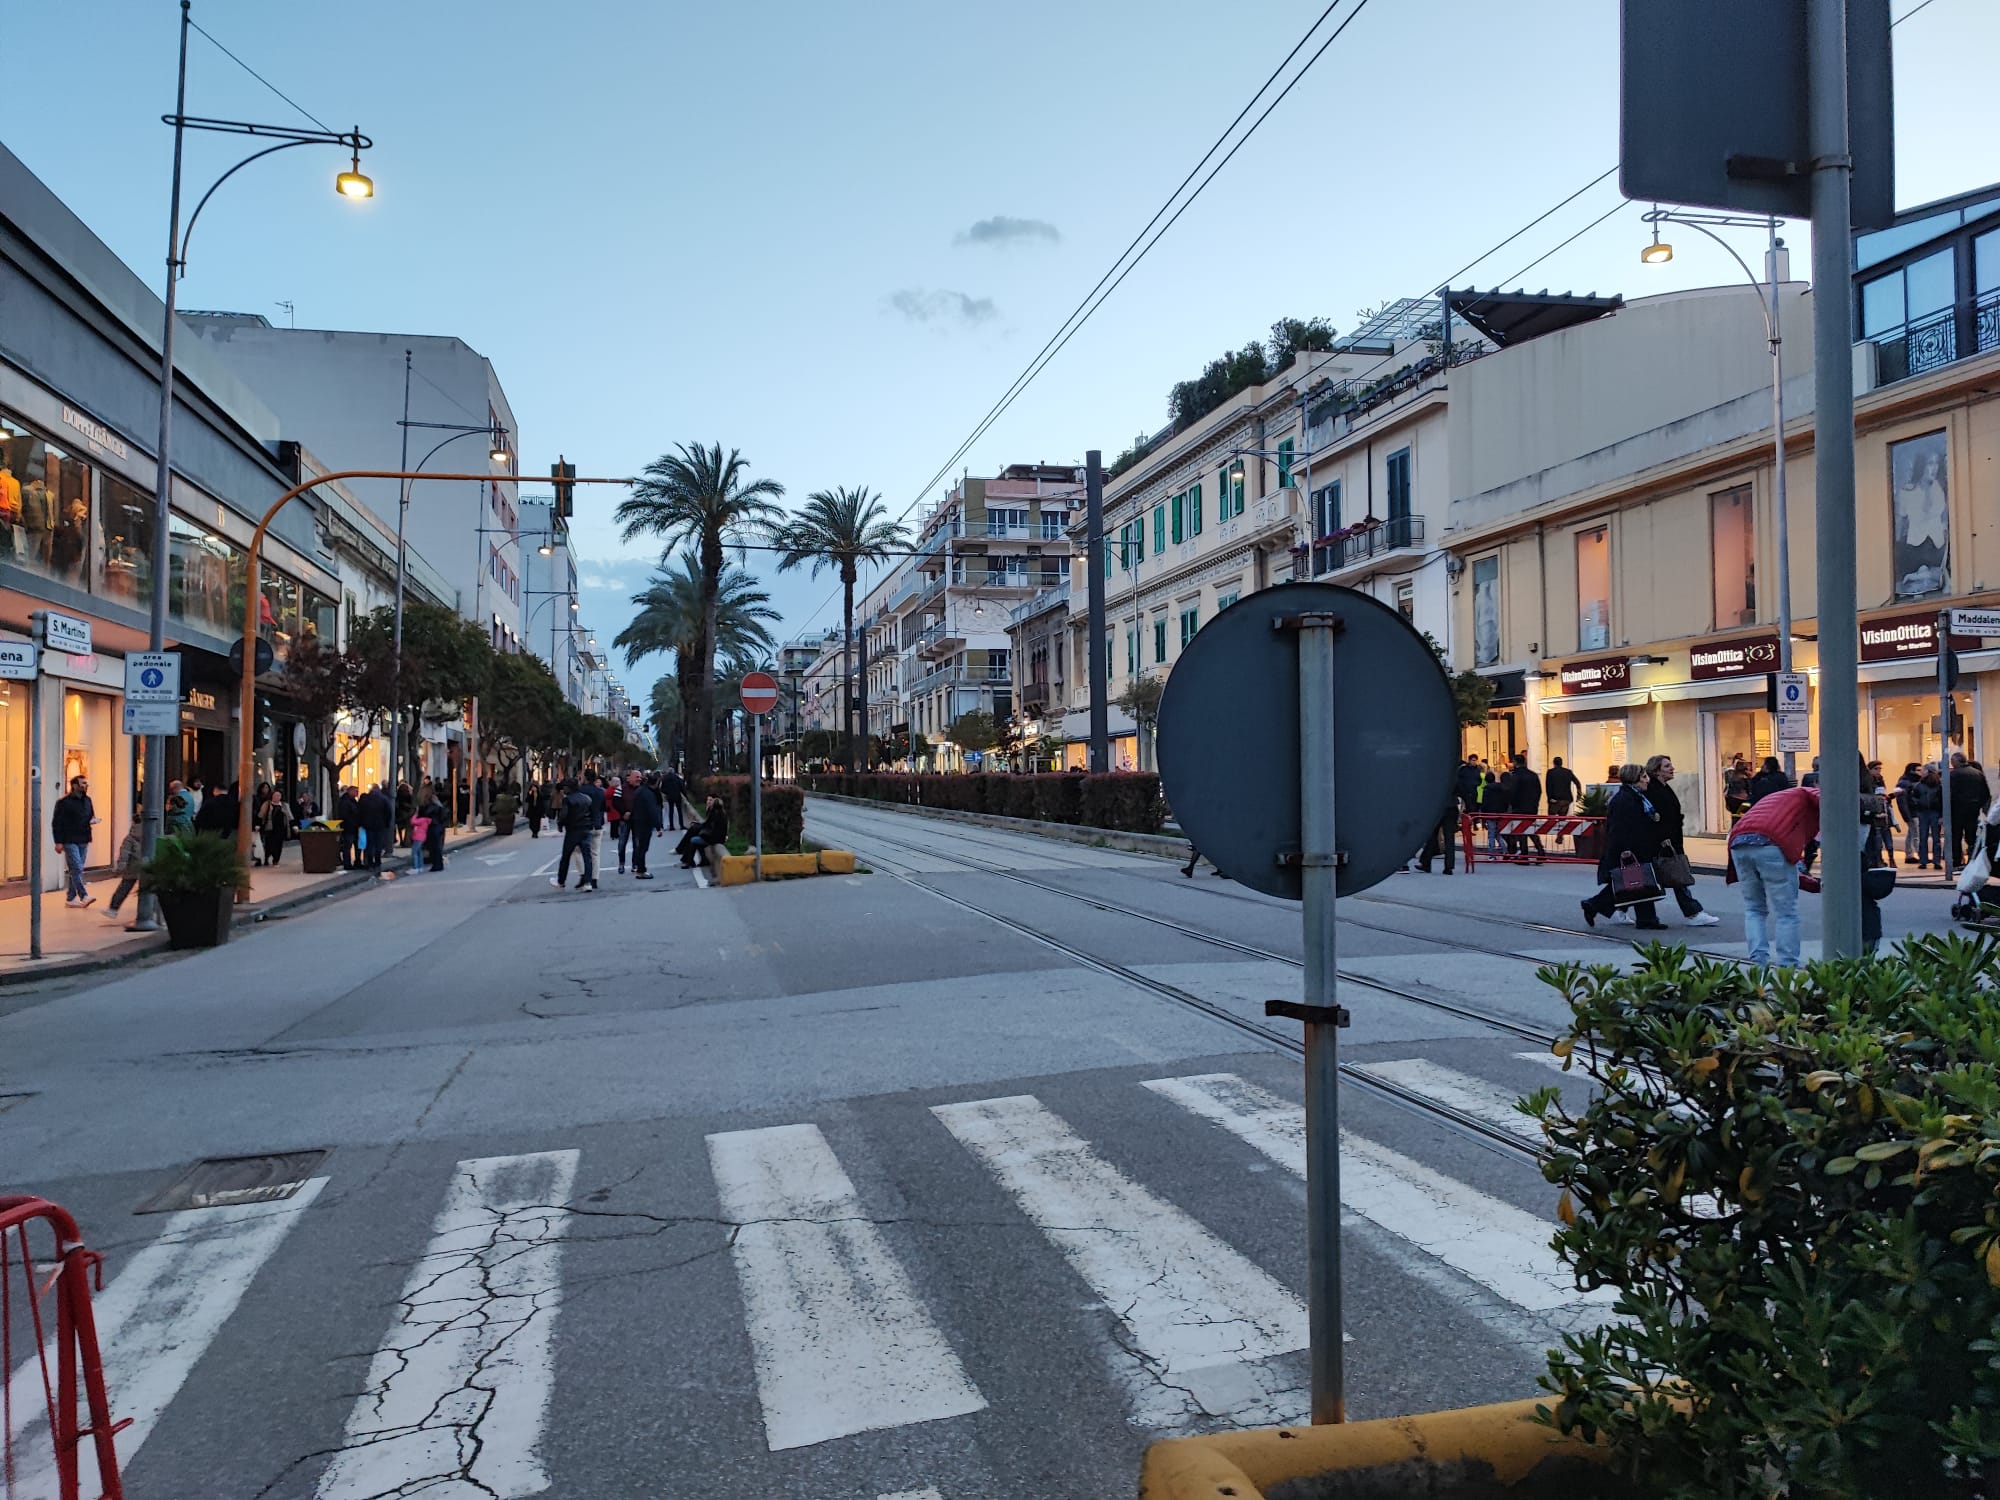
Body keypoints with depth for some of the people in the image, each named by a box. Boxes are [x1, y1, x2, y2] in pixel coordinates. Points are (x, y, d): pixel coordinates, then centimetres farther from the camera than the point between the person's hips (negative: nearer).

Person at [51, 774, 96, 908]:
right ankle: (84, 896, -15)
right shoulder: (63, 802, -7)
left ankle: (71, 898, 14)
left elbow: (91, 815, 25)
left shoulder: (87, 800, 12)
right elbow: (56, 823, -8)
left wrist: (93, 820, 0)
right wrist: (58, 841, -13)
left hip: (83, 841, 7)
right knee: (77, 869, -12)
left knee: (75, 870, 9)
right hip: (70, 841, -7)